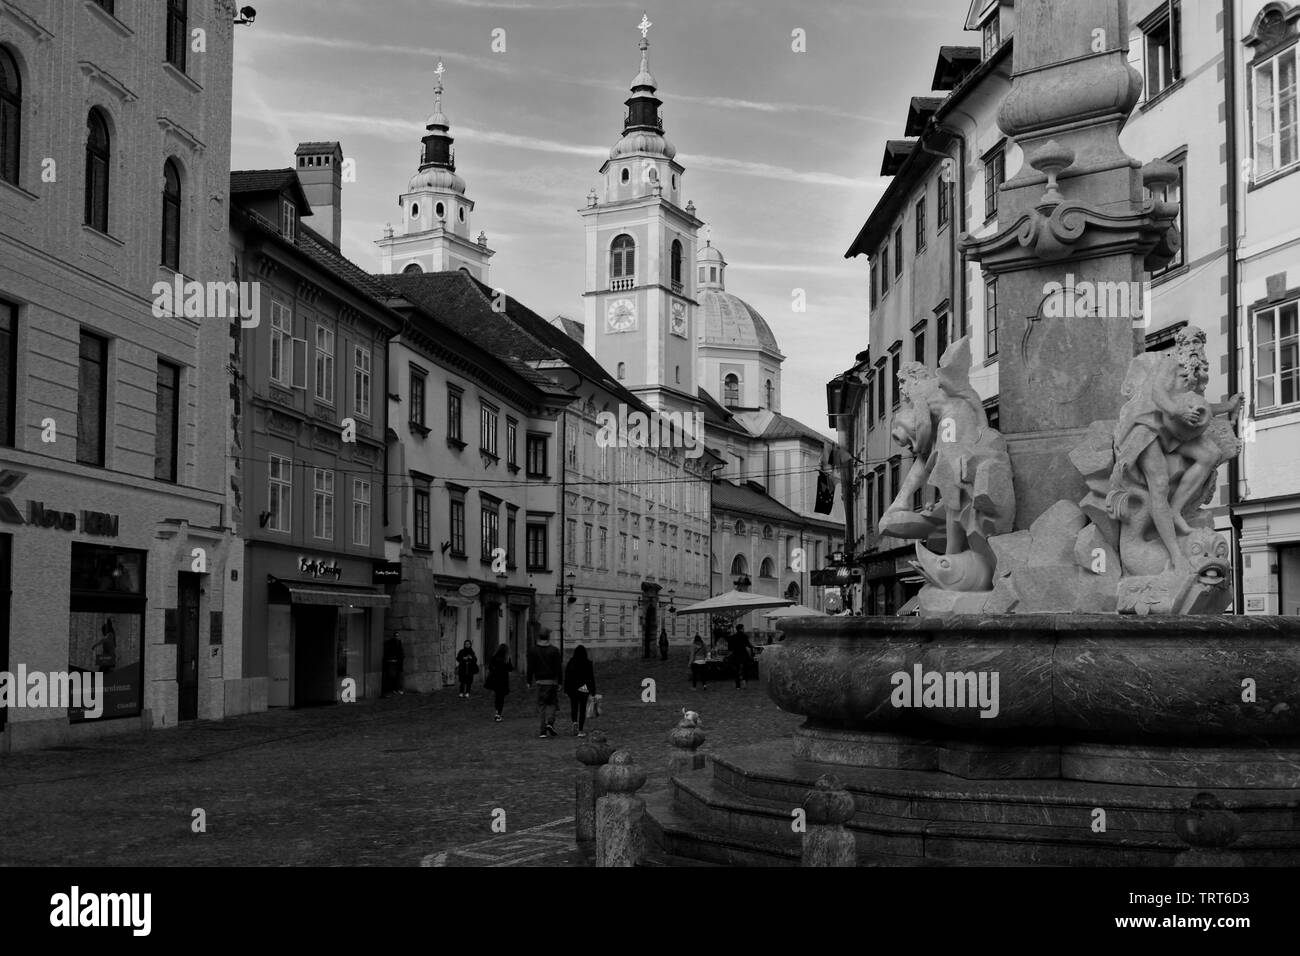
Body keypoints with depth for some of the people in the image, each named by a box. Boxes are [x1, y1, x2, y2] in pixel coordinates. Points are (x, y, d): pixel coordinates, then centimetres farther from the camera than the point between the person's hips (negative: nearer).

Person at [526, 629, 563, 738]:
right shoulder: (554, 650, -3)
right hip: (552, 681, -1)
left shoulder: (533, 650, 2)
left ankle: (542, 730, 3)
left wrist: (529, 681, 6)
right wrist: (559, 683, 1)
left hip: (540, 681, 1)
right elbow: (558, 668, -3)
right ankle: (550, 722, -11)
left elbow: (530, 667, 1)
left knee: (541, 705, 6)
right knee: (552, 703, 12)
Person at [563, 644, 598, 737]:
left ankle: (575, 722, -14)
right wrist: (593, 691, 4)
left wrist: (566, 690, 8)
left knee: (573, 708, 13)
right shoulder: (588, 663, -4)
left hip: (572, 689, 1)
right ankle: (580, 731, 2)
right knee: (582, 709, 5)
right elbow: (591, 677, -2)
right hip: (584, 689, -1)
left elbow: (566, 677, 0)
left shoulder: (570, 662, -2)